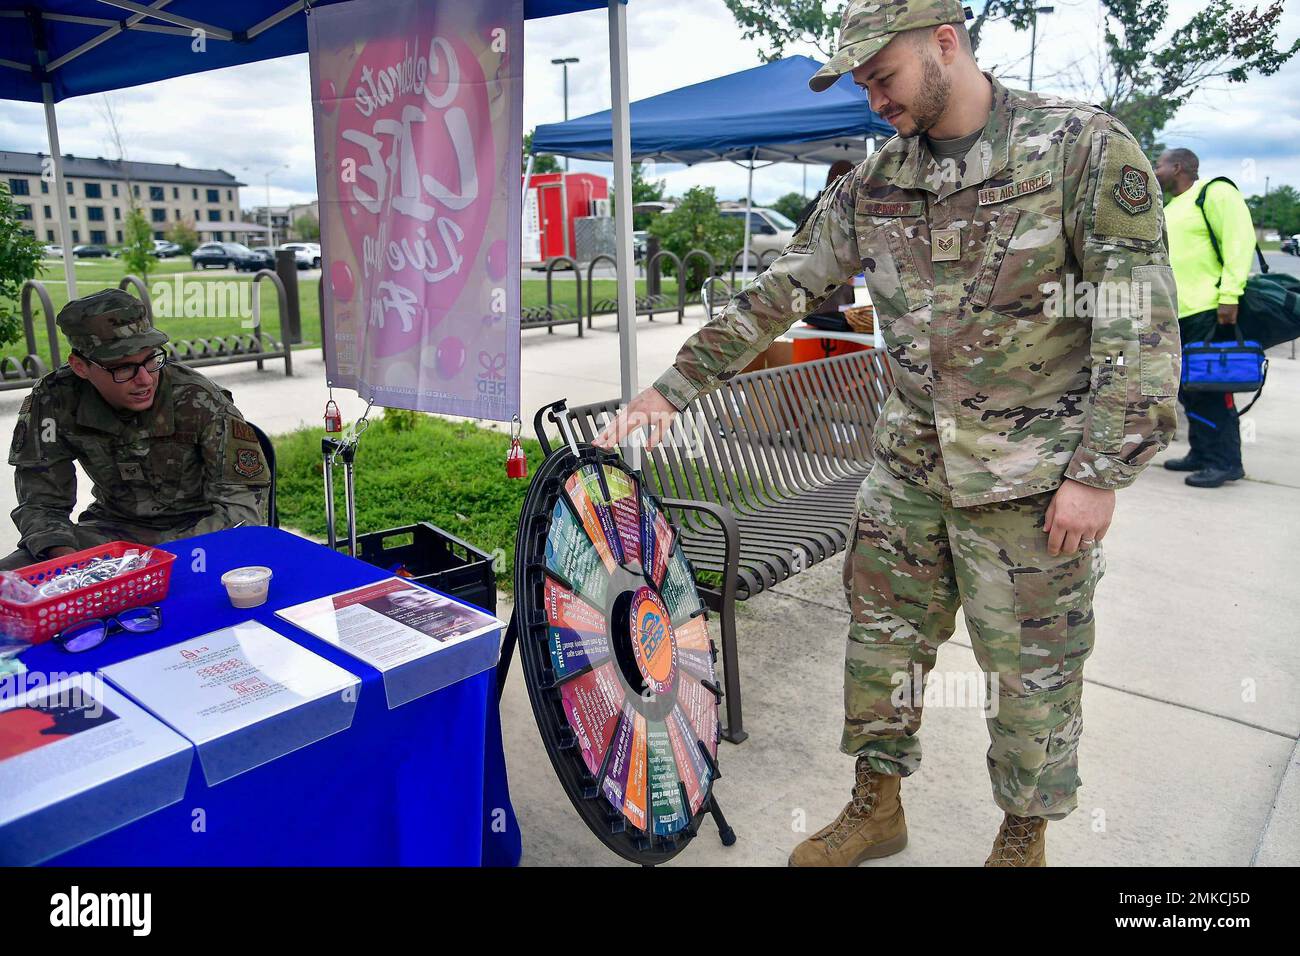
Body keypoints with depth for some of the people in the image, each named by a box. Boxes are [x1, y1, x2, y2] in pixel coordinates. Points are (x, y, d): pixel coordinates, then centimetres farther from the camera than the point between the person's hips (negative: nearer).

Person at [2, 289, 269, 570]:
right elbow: (42, 503, -3)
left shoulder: (199, 401, -19)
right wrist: (65, 557, -25)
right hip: (113, 526, 3)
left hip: (197, 527, -3)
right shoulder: (54, 402, -11)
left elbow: (241, 504, -18)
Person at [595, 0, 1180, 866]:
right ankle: (877, 809, 34)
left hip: (1031, 480, -4)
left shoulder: (1085, 147, -9)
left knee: (1035, 666, 9)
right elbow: (777, 295, 5)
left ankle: (1025, 837, 33)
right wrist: (673, 387, 1)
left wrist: (1100, 471, -16)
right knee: (882, 636, 13)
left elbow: (1142, 321, -12)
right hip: (909, 468, 5)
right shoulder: (873, 185, 5)